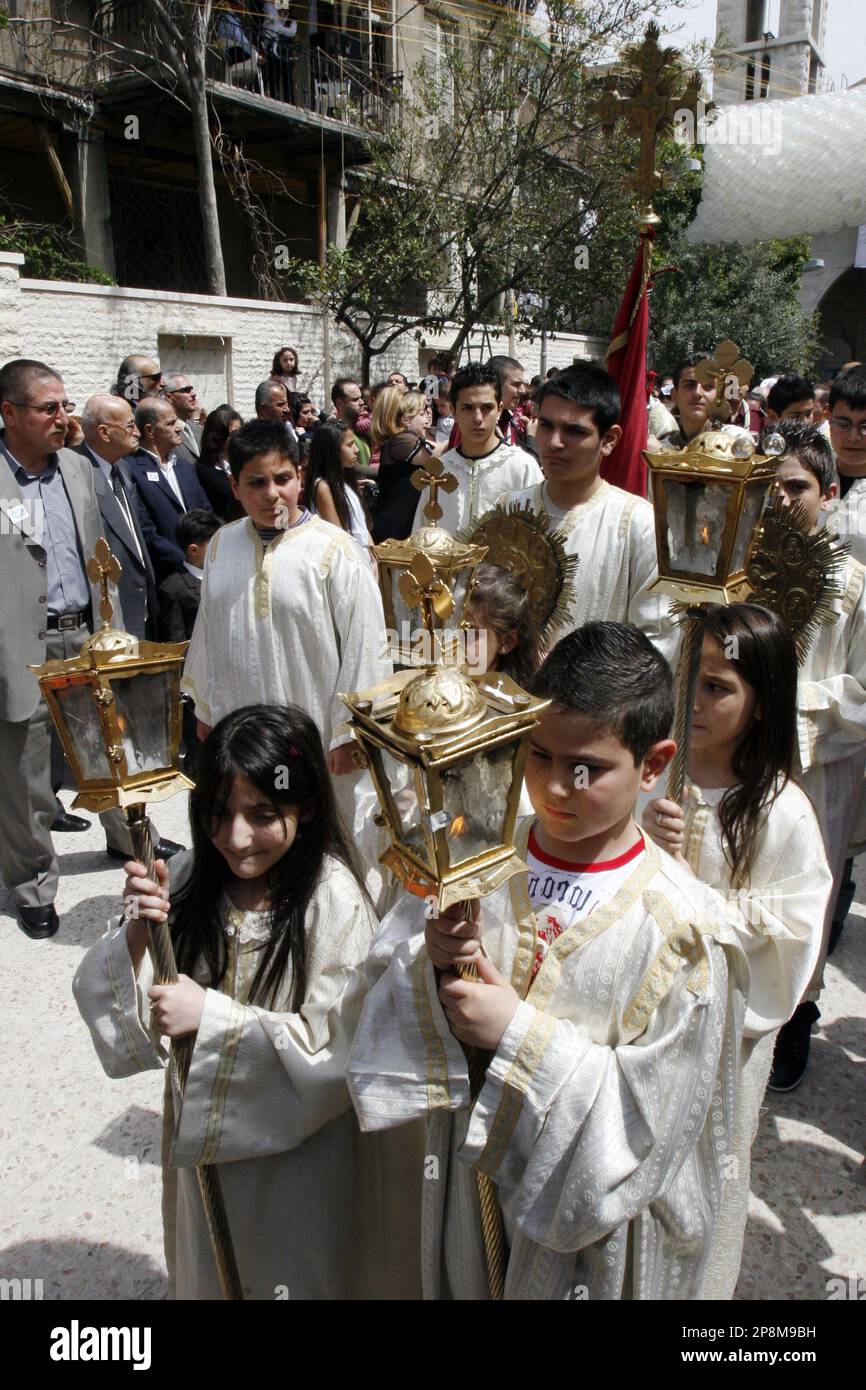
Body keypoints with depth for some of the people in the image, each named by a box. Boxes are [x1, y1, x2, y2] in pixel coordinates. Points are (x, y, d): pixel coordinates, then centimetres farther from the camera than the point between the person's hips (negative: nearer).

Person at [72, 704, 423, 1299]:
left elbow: (336, 1048, -25)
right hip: (208, 1134, 4)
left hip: (306, 1142, -4)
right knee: (217, 1271, 28)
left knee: (302, 1275, 21)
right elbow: (105, 998, -8)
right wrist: (138, 933, -28)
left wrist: (211, 1015, -28)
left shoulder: (335, 899, -25)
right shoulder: (189, 880, -11)